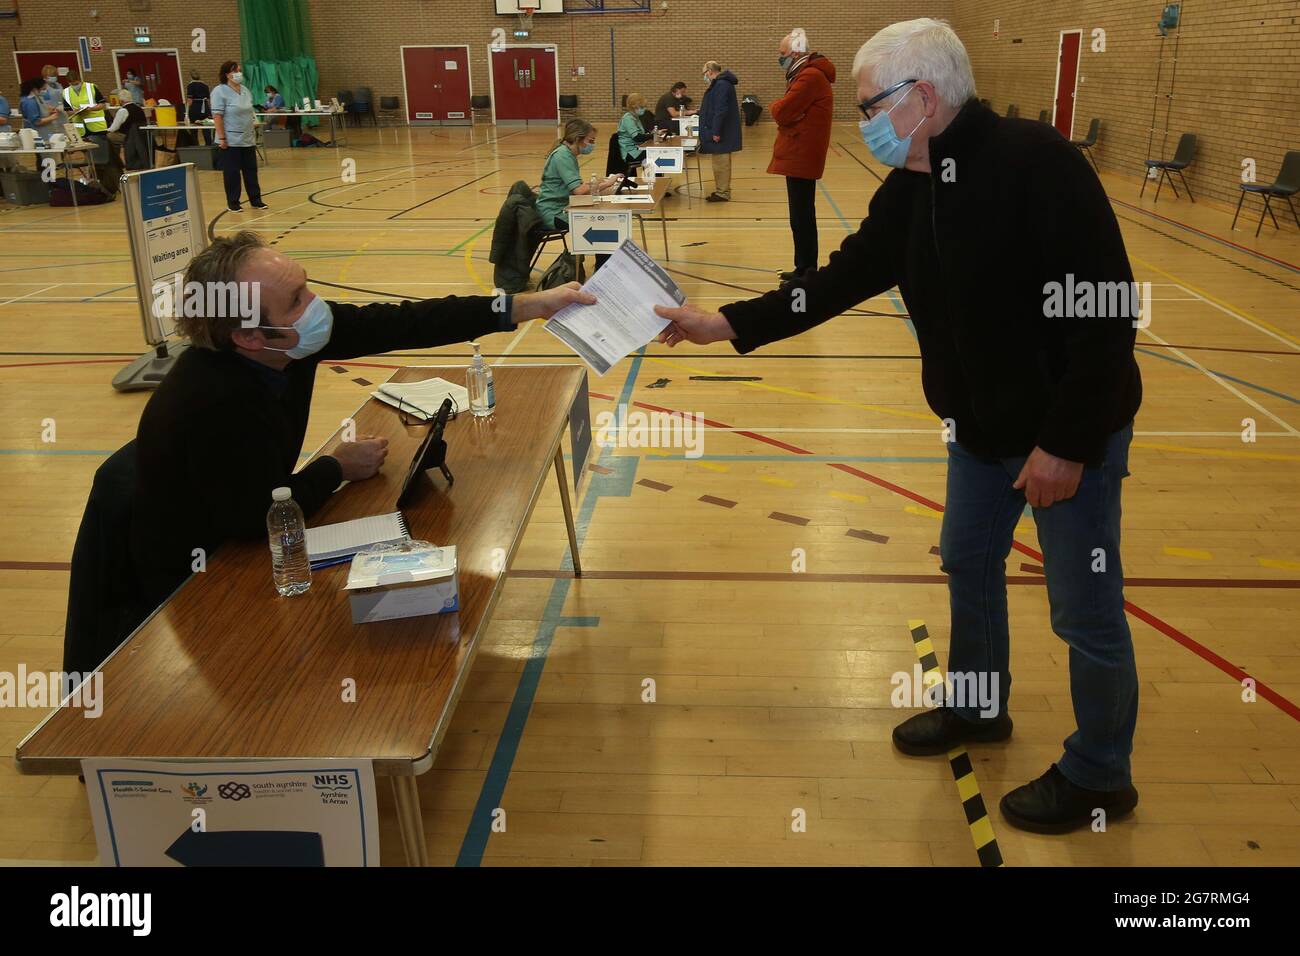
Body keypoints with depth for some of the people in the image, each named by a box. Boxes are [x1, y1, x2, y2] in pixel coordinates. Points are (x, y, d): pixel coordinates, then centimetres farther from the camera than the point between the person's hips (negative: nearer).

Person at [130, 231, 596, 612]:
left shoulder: (296, 334, -15)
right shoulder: (213, 402, -36)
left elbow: (397, 324, -14)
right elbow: (263, 517, -31)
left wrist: (528, 305, -15)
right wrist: (337, 467, -14)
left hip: (246, 541, 7)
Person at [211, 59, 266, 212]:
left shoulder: (245, 90, 12)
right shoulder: (220, 92, -9)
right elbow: (217, 116, -14)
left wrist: (254, 133, 15)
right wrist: (222, 138, -18)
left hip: (248, 139, 6)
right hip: (231, 141, -6)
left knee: (251, 171, 8)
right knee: (232, 173, 1)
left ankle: (255, 200, 17)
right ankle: (232, 203, 9)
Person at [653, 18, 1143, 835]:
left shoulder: (1034, 160, -24)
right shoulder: (908, 194, 2)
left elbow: (1106, 309, -25)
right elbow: (841, 279, 8)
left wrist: (1066, 442, -23)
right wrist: (726, 324, 3)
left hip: (1071, 429, -8)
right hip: (983, 425, 9)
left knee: (1084, 609, 2)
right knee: (969, 561, 21)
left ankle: (1099, 779, 22)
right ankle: (978, 708, 44)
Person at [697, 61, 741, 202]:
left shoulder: (721, 85, -18)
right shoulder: (719, 84, 16)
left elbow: (721, 110, -24)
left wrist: (716, 132, -24)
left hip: (720, 133, -10)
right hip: (717, 131, 10)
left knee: (721, 163, -5)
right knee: (720, 162, 14)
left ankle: (723, 193, 0)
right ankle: (721, 190, 20)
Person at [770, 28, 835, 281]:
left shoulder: (810, 77, -17)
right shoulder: (806, 73, 18)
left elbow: (782, 113, -21)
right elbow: (788, 111, 15)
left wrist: (776, 106, -1)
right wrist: (781, 108, -5)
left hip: (801, 157, -11)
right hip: (798, 155, 11)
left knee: (801, 218, -6)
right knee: (802, 216, 16)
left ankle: (806, 272, -2)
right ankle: (804, 269, 25)